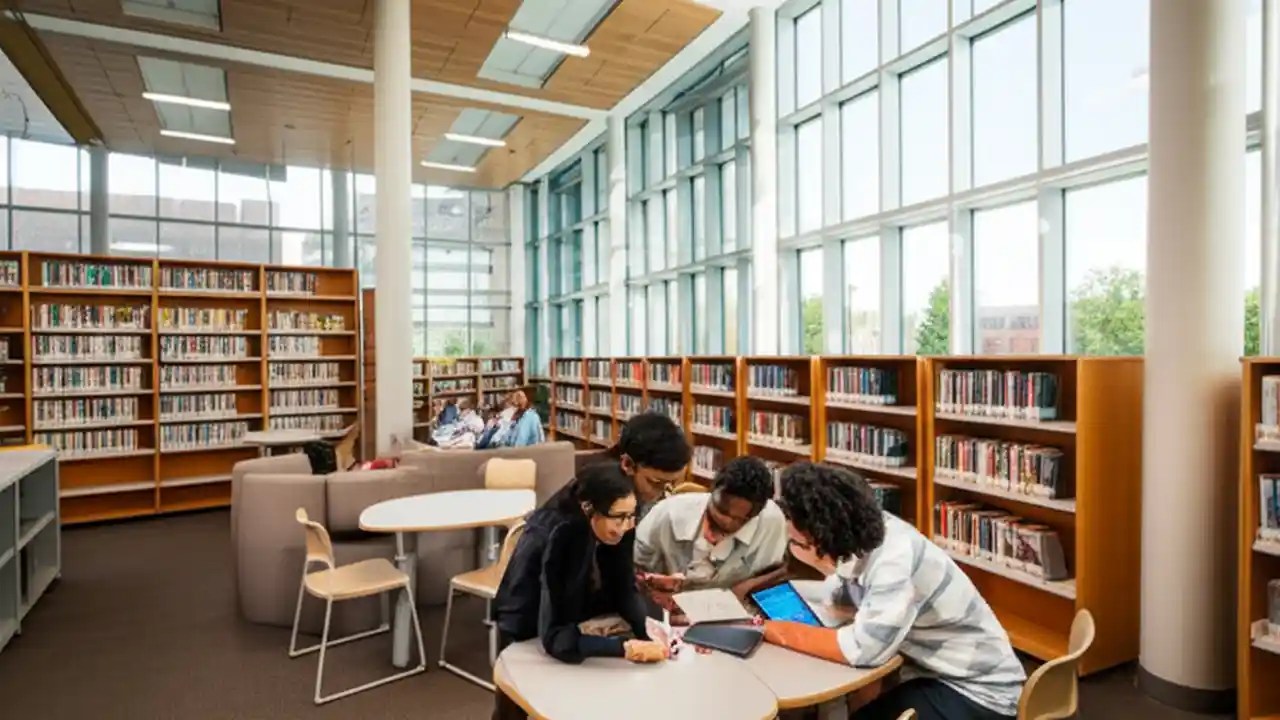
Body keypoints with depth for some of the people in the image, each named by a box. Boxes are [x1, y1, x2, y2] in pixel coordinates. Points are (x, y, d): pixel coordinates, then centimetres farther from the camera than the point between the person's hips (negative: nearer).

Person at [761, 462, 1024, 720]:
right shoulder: (859, 535, -11)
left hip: (978, 690, -6)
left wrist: (775, 631, -26)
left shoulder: (895, 560, -32)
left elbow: (862, 649, -35)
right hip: (937, 671, 6)